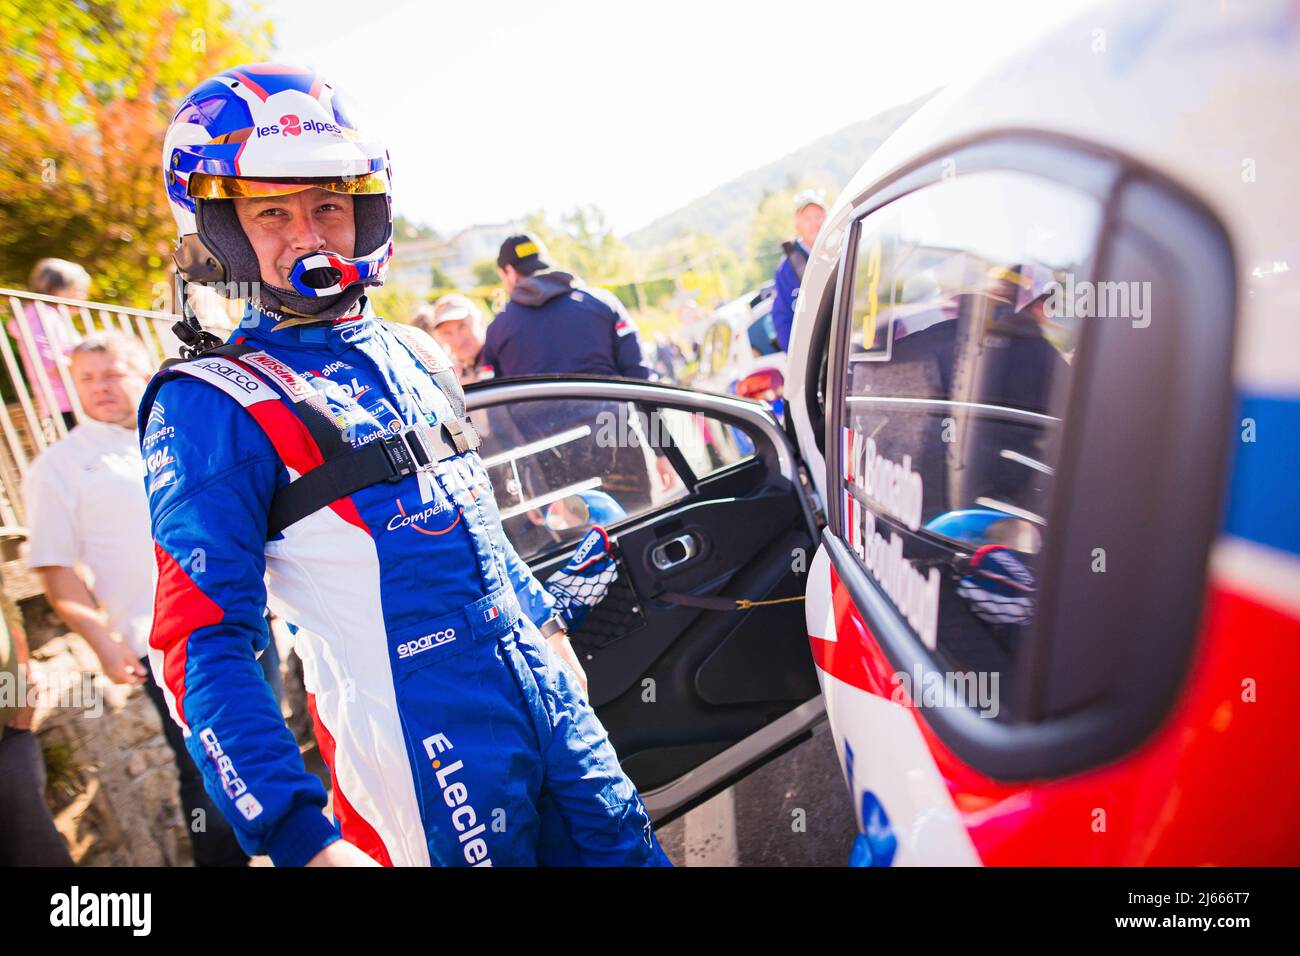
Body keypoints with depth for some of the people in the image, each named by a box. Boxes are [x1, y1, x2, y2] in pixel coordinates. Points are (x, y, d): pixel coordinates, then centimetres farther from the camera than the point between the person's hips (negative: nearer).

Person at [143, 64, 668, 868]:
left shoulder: (413, 355, 10)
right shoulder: (212, 407, -10)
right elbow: (202, 645, -15)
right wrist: (302, 838, -21)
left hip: (551, 698, 7)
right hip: (426, 756, -6)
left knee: (623, 847, 16)